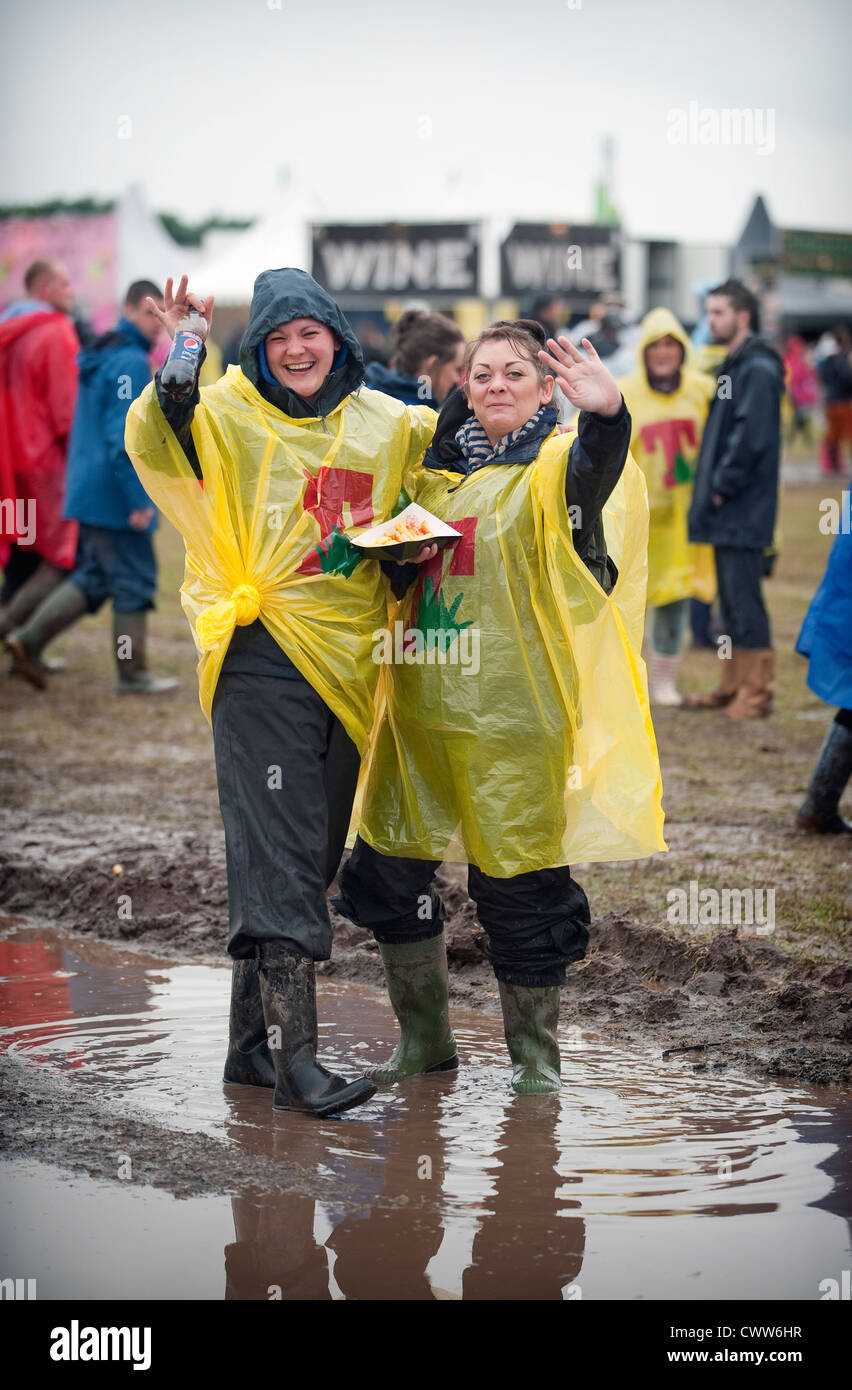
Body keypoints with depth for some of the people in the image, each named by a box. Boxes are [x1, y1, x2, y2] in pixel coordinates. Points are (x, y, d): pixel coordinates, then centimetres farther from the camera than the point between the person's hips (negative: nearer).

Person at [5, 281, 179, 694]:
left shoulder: (98, 358, 15)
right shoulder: (131, 362, -15)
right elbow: (123, 437, -22)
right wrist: (138, 500, -21)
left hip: (88, 490, 9)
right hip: (115, 495, -9)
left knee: (93, 578, 14)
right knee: (134, 582, 1)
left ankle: (28, 638, 6)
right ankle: (133, 675, 7)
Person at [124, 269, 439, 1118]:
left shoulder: (383, 424, 13)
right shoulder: (229, 413, -2)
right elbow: (154, 443, -20)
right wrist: (180, 366, -35)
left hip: (347, 664, 6)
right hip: (263, 661, -6)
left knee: (309, 858, 11)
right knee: (279, 856, -11)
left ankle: (251, 1042, 21)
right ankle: (295, 1059, -11)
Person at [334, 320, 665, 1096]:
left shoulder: (556, 467, -5)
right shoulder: (438, 464, 13)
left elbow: (593, 476, -29)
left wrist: (606, 414, -51)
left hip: (514, 707, -6)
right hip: (423, 702, 6)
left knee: (516, 882, -2)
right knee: (391, 867, 8)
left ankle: (534, 1052, 16)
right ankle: (424, 1038, 26)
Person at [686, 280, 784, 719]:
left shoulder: (758, 369, -13)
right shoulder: (732, 366, 18)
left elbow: (751, 437, -21)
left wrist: (723, 487, -16)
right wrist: (709, 488, 12)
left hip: (743, 512, -10)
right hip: (726, 508, 10)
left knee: (744, 598, -7)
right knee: (731, 598, 14)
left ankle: (757, 690, -2)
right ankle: (733, 685, 20)